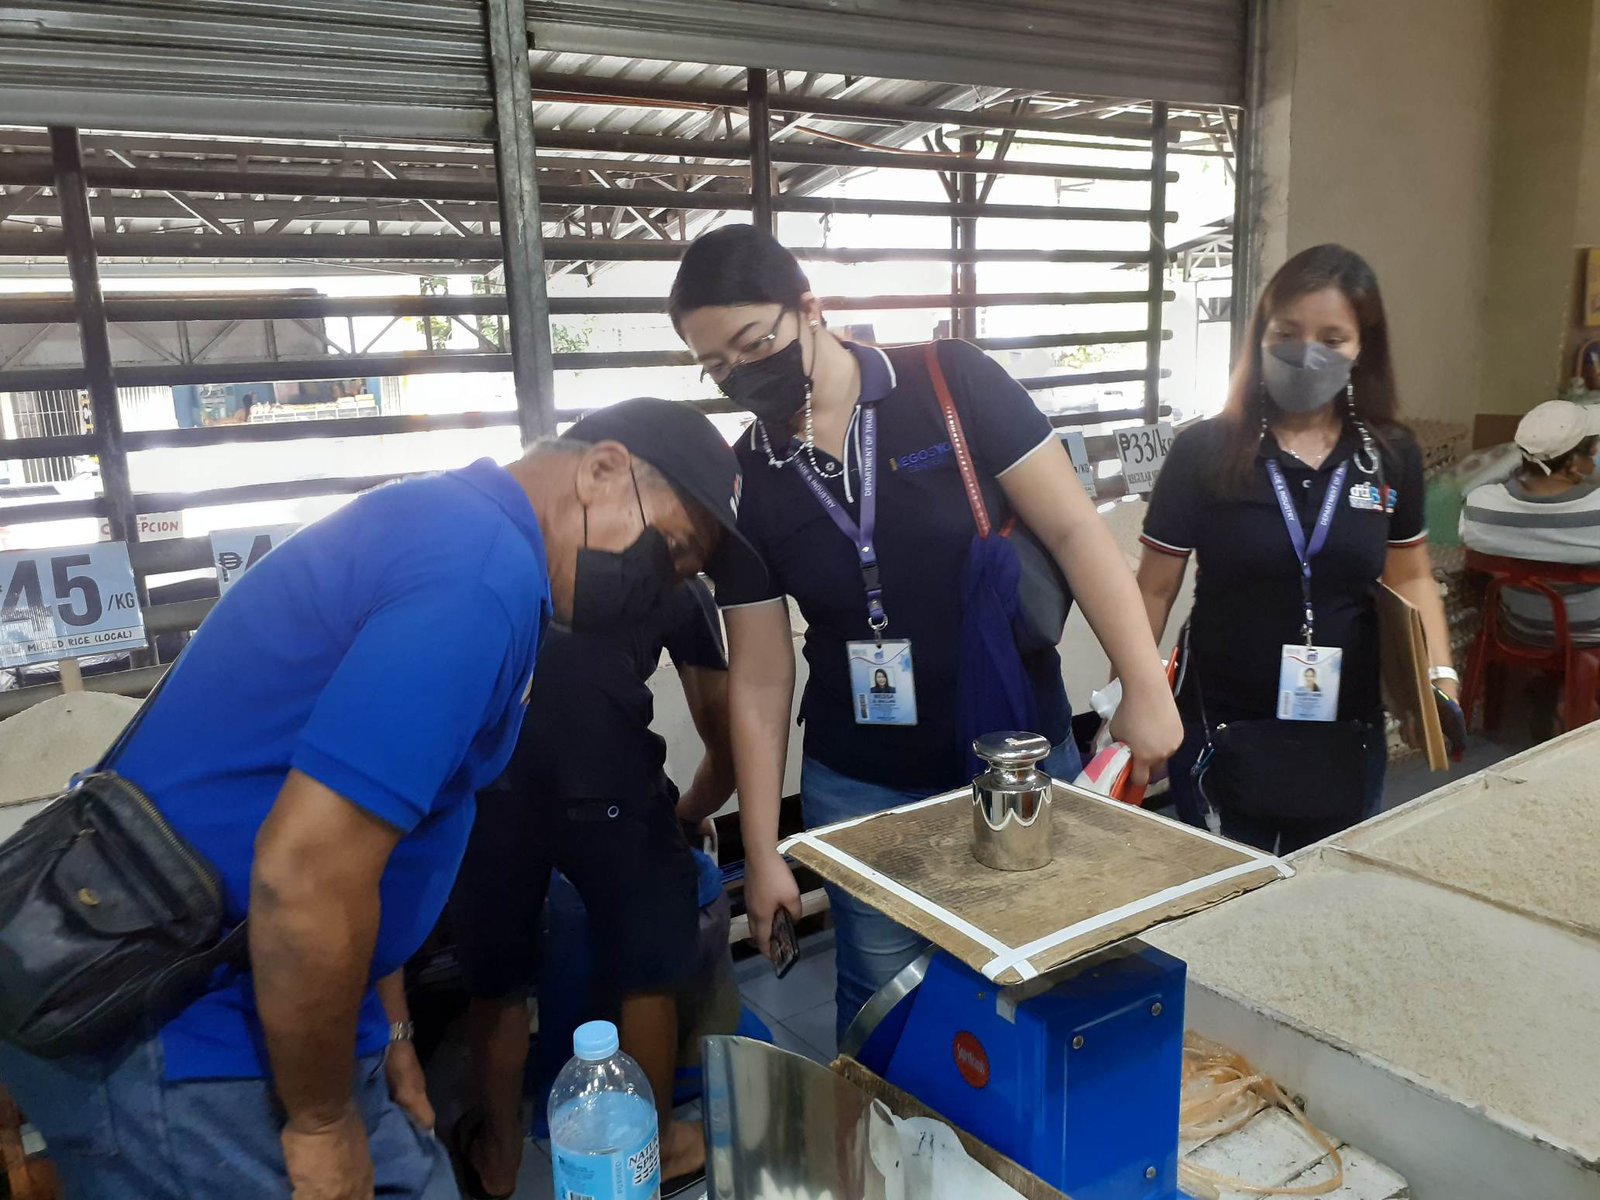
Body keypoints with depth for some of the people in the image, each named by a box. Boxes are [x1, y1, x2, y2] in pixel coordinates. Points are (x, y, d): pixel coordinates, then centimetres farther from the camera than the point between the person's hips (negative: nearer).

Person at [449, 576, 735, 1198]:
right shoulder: (680, 584, 23)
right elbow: (728, 743, 26)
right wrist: (685, 812, 46)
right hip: (602, 768, -3)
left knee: (494, 975, 22)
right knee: (648, 968, 19)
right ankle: (653, 1147, 38)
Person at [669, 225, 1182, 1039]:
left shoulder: (953, 384, -12)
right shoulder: (745, 483, -4)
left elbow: (1072, 529, -11)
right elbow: (758, 680, -1)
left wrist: (1145, 688, -17)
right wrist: (761, 851, 0)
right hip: (861, 789, 1)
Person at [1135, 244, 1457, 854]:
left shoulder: (1391, 456, 0)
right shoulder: (1204, 451, -10)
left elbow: (1410, 576, 13)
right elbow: (1155, 589, -5)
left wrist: (1440, 677, 0)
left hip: (1349, 738, 3)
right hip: (1220, 732, -3)